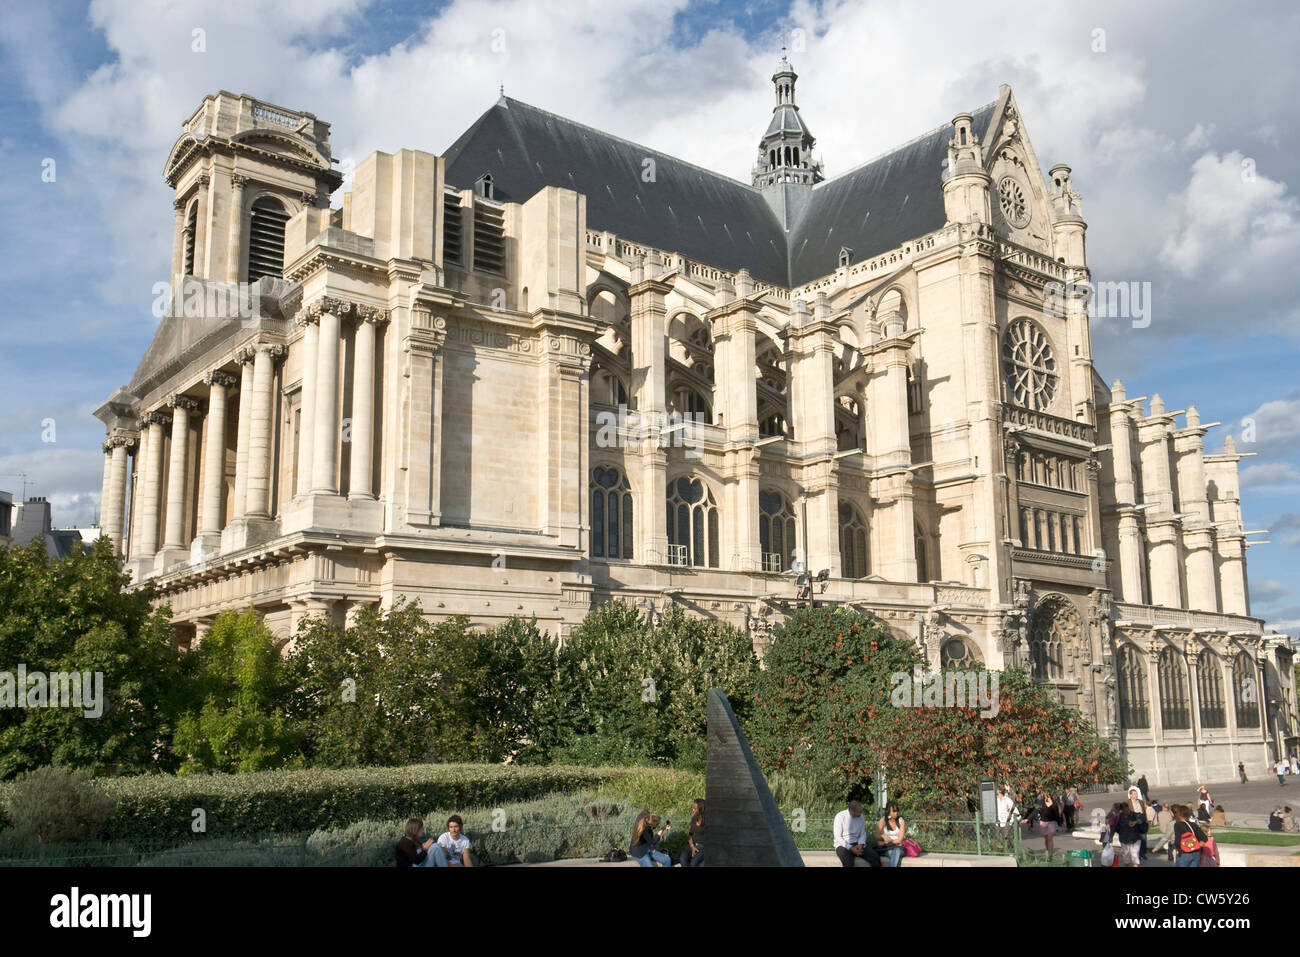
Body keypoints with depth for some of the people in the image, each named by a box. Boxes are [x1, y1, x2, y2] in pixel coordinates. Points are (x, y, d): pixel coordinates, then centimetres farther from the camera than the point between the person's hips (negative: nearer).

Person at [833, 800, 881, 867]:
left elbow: (863, 833, 9)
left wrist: (860, 844, -12)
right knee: (848, 863, -36)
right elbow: (838, 837, -13)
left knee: (876, 858, -20)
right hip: (843, 845, -5)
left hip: (857, 844, 5)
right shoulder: (840, 816, -12)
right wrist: (851, 848, -23)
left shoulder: (861, 817, 4)